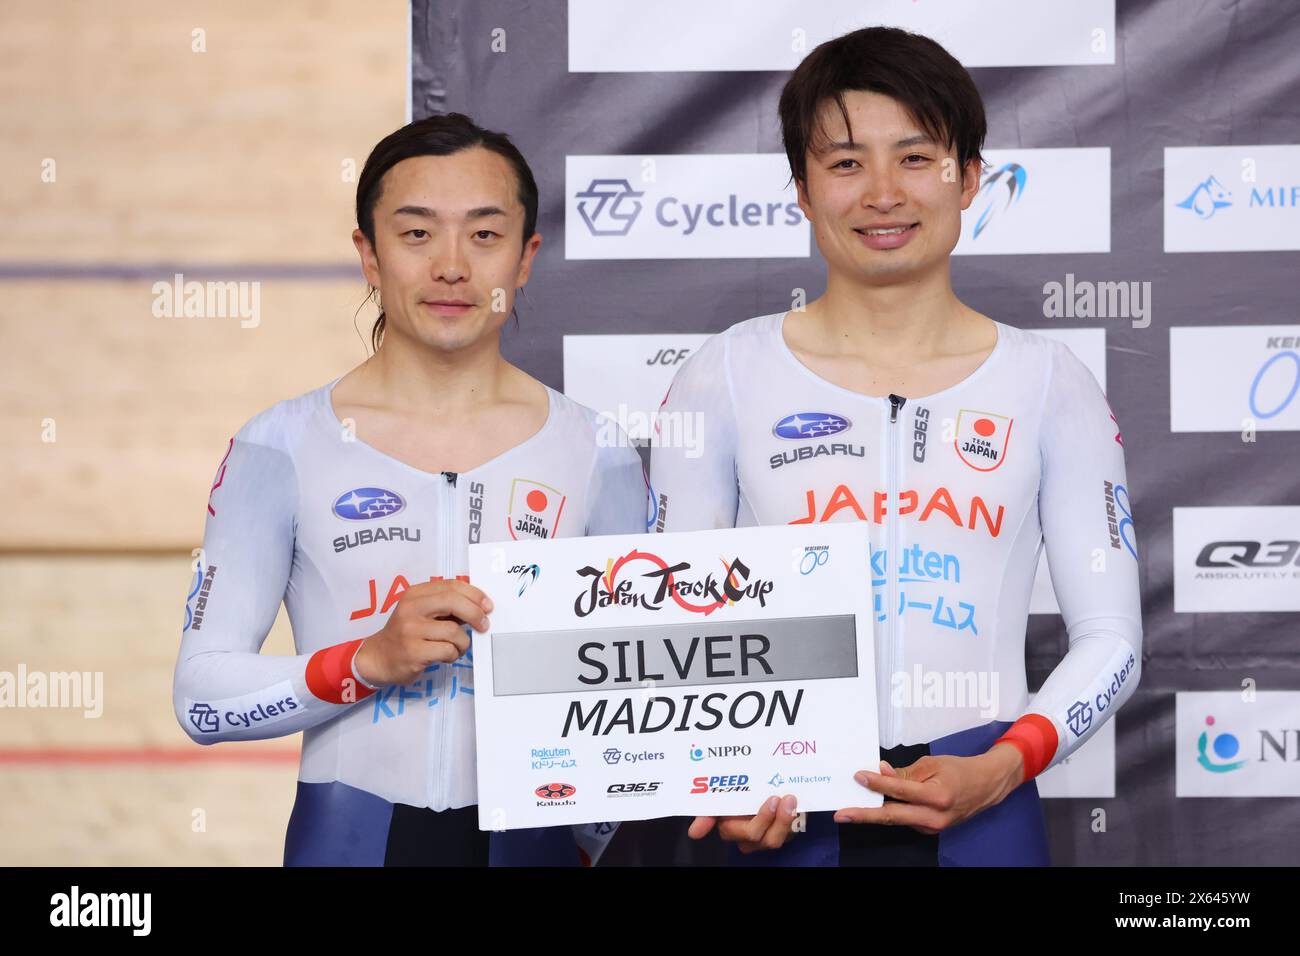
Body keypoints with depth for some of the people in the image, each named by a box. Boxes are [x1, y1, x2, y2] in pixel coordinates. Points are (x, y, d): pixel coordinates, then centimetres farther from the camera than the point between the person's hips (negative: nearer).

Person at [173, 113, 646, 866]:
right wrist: (368, 662, -19)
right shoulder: (281, 449, -3)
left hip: (532, 836, 1)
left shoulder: (596, 456, 1)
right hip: (349, 836, -1)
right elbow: (203, 697, -6)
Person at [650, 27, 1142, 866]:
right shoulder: (727, 378, 2)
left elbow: (1112, 639, 3)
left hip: (980, 816, 0)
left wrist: (1000, 769, -13)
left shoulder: (1049, 385, 3)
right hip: (784, 815, 0)